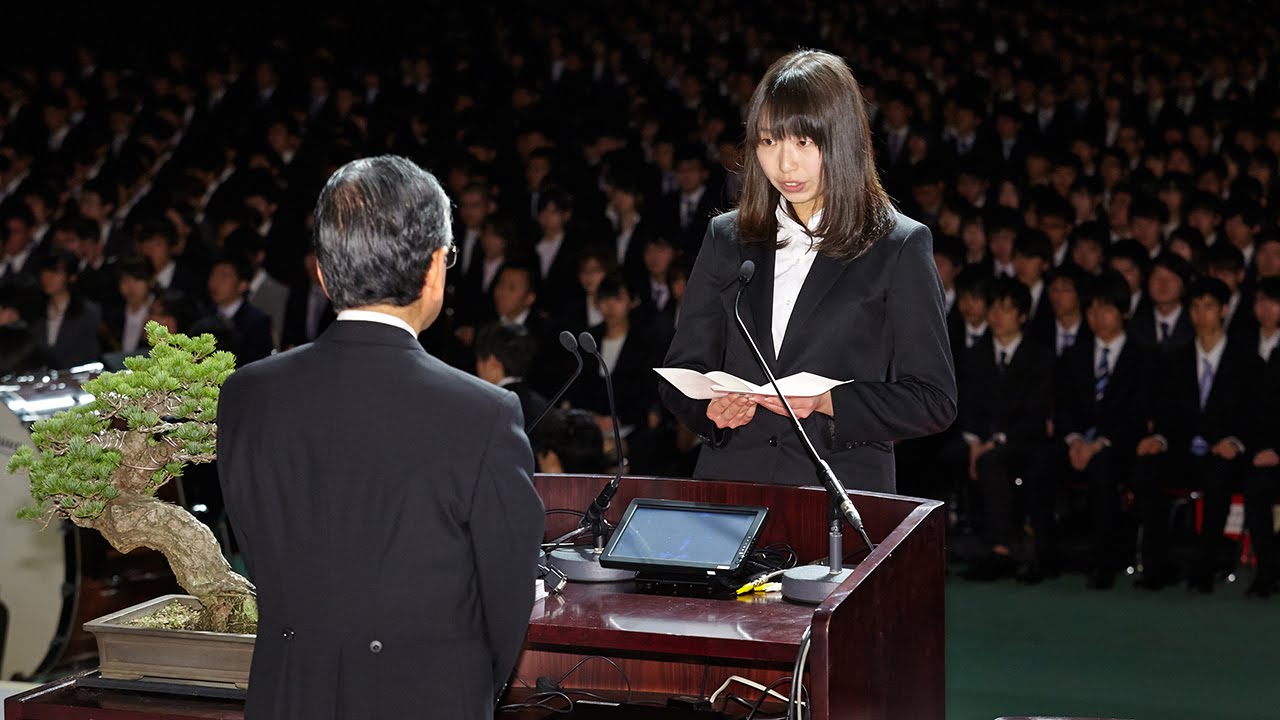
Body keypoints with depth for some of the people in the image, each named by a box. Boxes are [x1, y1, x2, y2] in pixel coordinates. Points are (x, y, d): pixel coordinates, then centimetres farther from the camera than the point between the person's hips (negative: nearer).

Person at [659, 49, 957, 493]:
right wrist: (712, 406, -6)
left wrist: (828, 402, -12)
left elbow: (934, 400, 1)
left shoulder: (898, 247, 5)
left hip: (843, 493, -3)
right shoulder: (727, 238, 16)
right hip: (728, 484, 3)